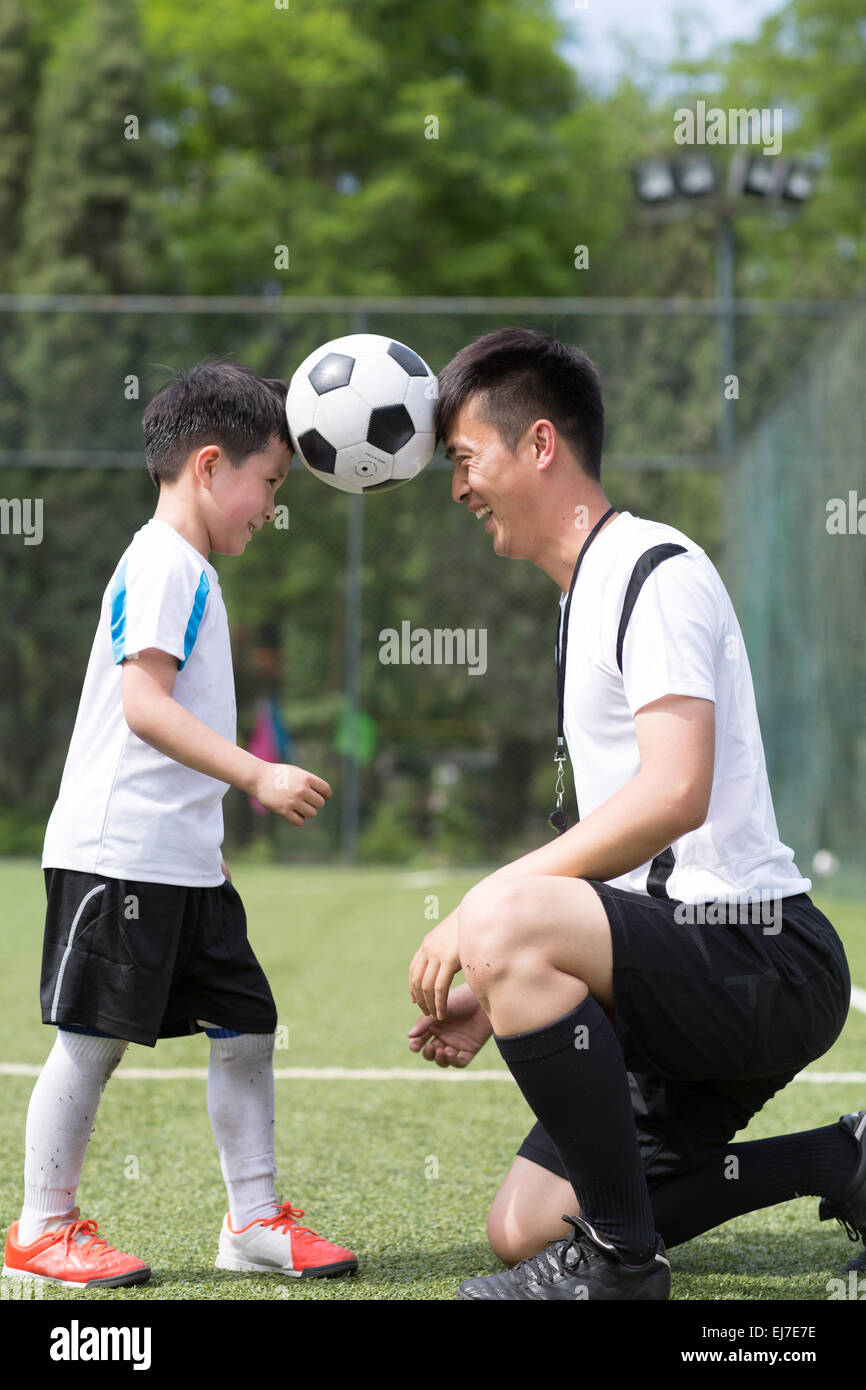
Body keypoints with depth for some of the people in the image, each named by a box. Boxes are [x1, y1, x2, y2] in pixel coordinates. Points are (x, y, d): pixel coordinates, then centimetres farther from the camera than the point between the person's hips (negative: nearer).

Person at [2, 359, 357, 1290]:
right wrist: (260, 776, -26)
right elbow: (144, 705, -23)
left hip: (182, 861, 10)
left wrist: (221, 816, 26)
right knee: (94, 1037, -3)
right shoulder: (162, 565, -13)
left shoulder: (189, 572, 19)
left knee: (245, 1025, 9)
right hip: (116, 853, -10)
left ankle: (255, 1221, 16)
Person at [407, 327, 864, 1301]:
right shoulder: (588, 596, 20)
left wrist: (485, 910, -24)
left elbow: (674, 794, -26)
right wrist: (504, 996, 13)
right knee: (522, 1229, 7)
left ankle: (621, 1258, -19)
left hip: (766, 961, -10)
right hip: (699, 979, 10)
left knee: (506, 922, -33)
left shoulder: (659, 573, -11)